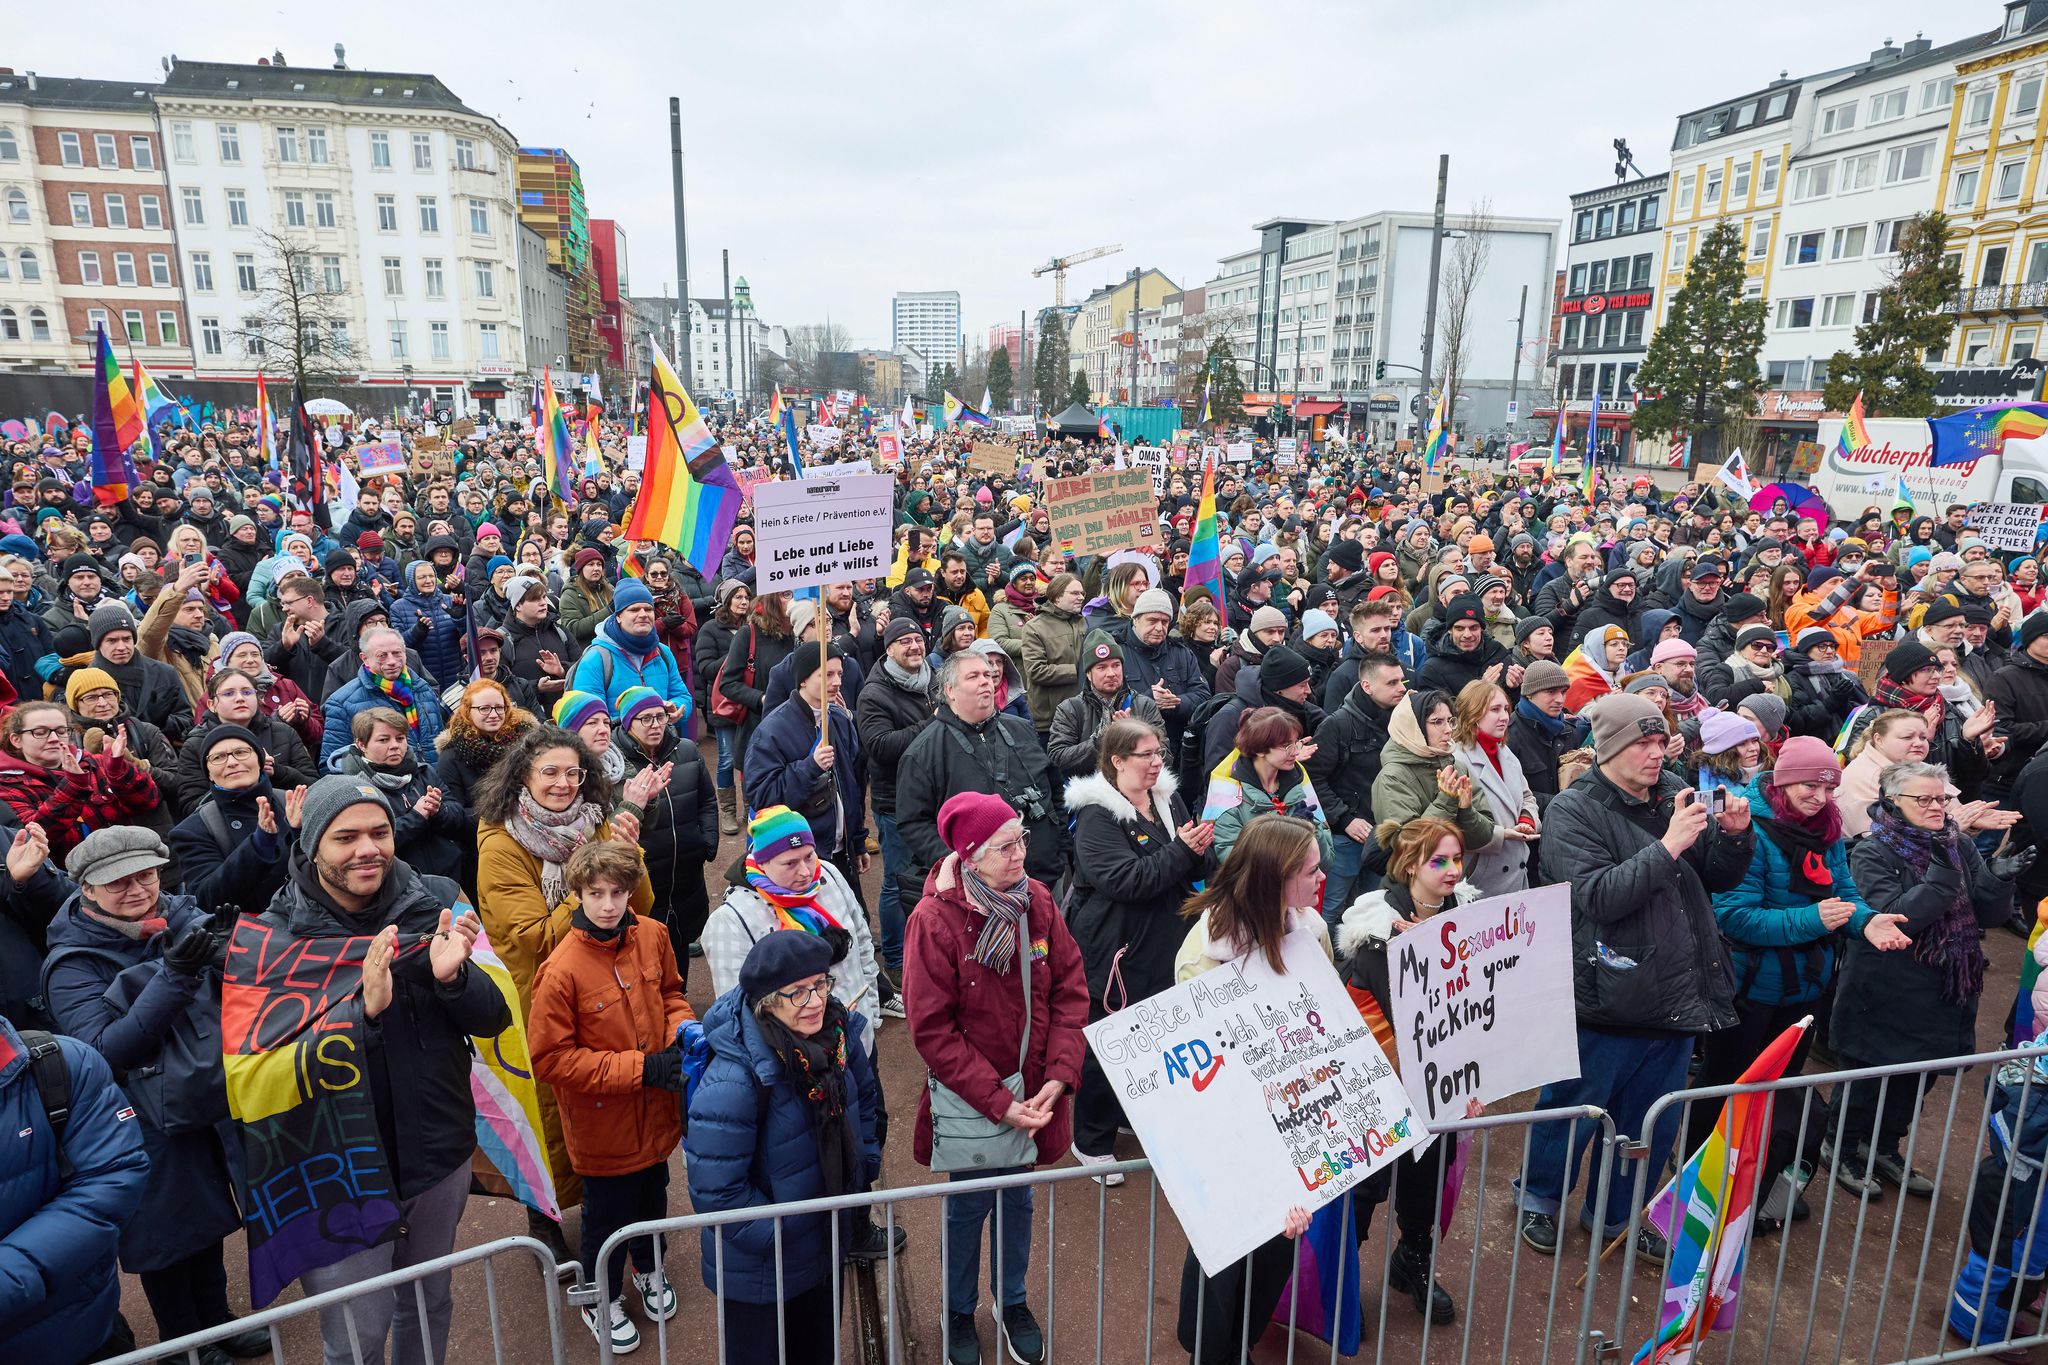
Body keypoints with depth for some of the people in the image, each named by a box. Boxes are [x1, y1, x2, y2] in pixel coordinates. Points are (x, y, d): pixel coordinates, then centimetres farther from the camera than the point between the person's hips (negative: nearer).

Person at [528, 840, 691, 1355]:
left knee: (652, 1196, 27)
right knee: (608, 1215, 19)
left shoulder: (652, 936, -12)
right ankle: (602, 1300, 47)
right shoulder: (561, 970, -28)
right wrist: (640, 1067, -25)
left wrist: (683, 1030, -14)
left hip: (654, 1113, 5)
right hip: (603, 1126, -5)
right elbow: (549, 1059, -23)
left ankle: (650, 1269, 56)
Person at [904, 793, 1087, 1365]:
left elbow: (1070, 991, -4)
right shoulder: (935, 921, -22)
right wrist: (998, 1102, -20)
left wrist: (1059, 1076, -14)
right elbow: (933, 1031, -19)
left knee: (1017, 1195, 21)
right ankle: (958, 1312, 40)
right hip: (968, 1097, -4)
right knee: (970, 1205, 13)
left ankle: (1013, 1301, 46)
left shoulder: (1037, 901, -8)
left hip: (1031, 1088, 4)